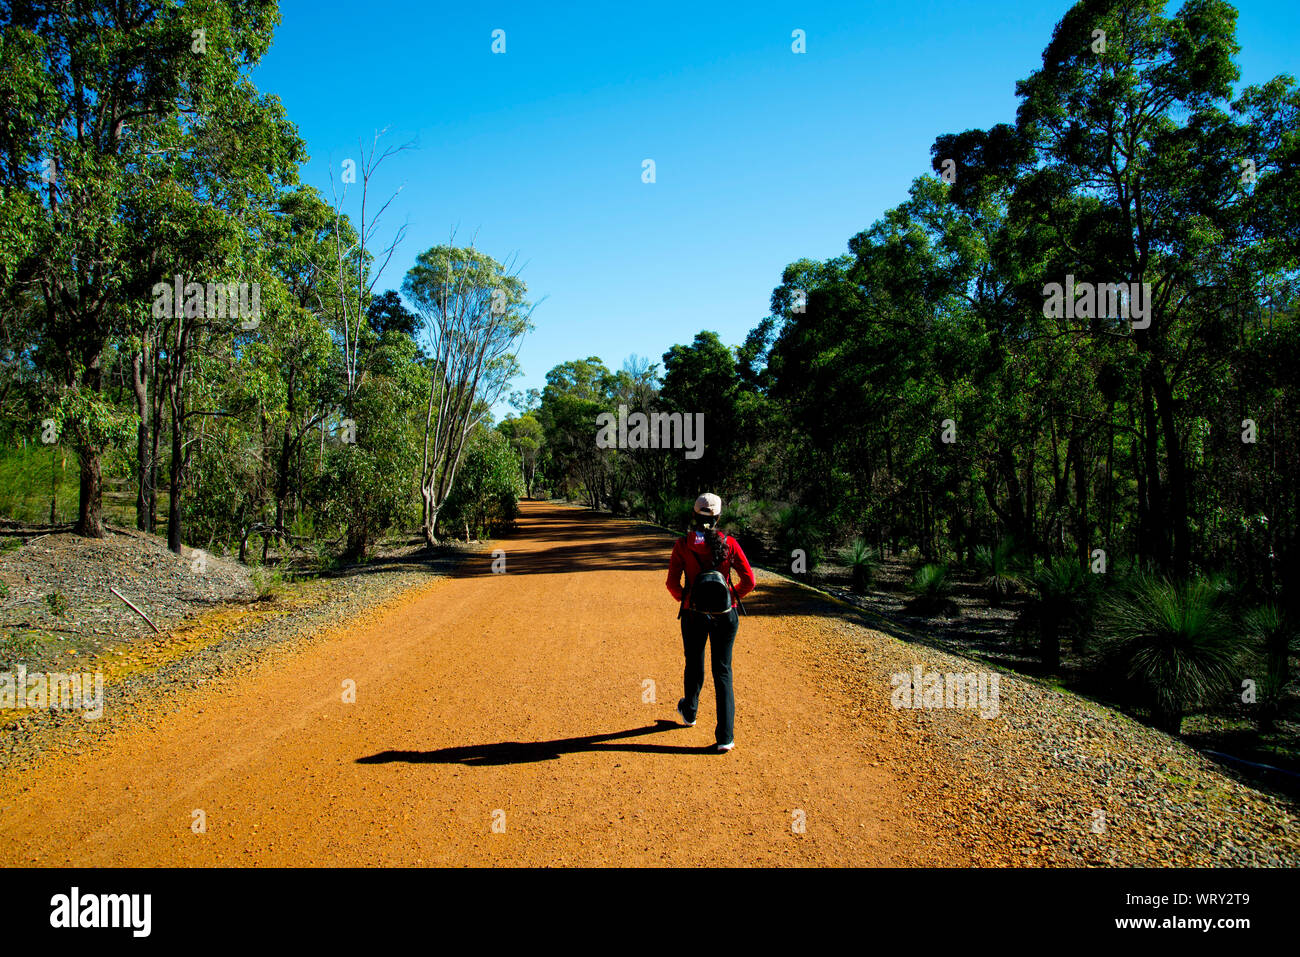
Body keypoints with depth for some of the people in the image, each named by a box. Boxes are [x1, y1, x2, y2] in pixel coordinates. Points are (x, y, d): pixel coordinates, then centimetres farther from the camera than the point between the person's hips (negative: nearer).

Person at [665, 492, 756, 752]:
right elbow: (749, 580, -7)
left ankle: (689, 713, 47)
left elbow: (672, 583, -8)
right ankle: (725, 737, 1)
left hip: (693, 614, 0)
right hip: (725, 615, 0)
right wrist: (731, 596, 9)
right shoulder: (728, 543, -6)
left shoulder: (682, 544, -8)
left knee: (694, 666, 22)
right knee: (723, 672, 6)